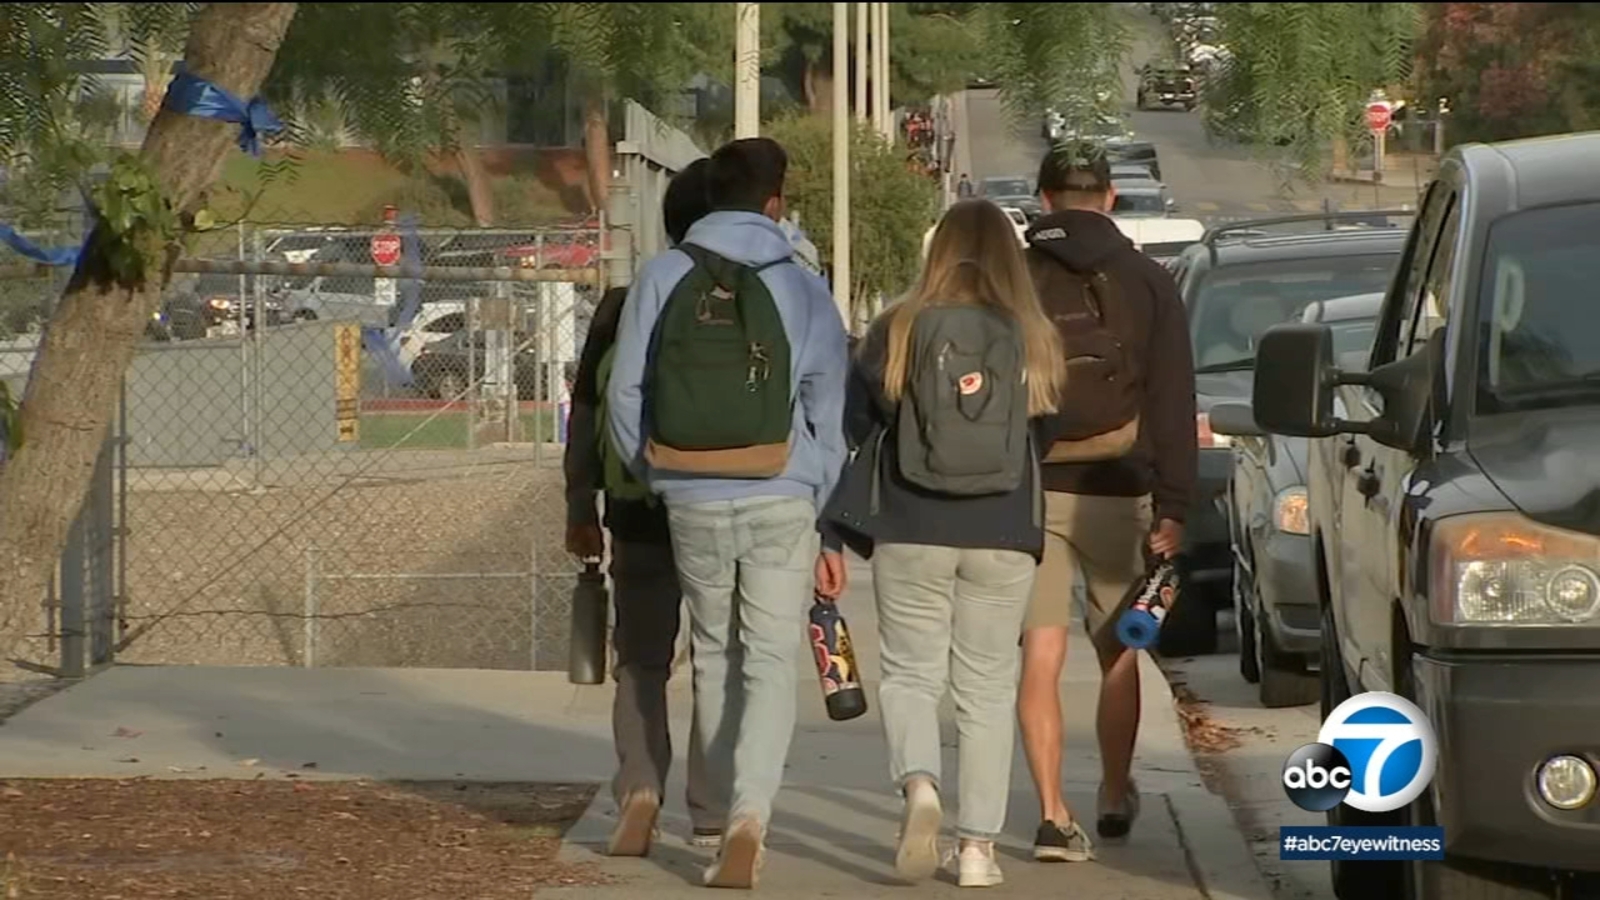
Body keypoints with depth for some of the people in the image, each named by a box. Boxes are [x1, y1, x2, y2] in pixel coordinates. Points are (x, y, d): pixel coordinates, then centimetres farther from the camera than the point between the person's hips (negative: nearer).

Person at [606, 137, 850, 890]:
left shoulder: (661, 280, 2)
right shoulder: (802, 291, 0)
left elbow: (624, 392, 1)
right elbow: (831, 415, 2)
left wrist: (653, 477, 14)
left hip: (691, 504, 2)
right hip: (782, 503, -2)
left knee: (715, 657, 17)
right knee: (771, 663, 0)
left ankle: (731, 812, 25)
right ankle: (748, 819, -18)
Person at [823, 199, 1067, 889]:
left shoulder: (898, 331, -4)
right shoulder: (1033, 340, -2)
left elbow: (857, 420, 3)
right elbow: (1048, 437, 9)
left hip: (911, 533, -1)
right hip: (1002, 537, 1)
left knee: (911, 672, 10)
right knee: (986, 687, 10)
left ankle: (919, 783, -19)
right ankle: (978, 846, 8)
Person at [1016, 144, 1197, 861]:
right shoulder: (1147, 283, 3)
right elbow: (1172, 405, -1)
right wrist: (1171, 506, -1)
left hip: (1025, 491, 0)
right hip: (1114, 491, 1)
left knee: (1041, 657, -2)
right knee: (1117, 653, 17)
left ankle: (1054, 816, -10)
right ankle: (1115, 796, 30)